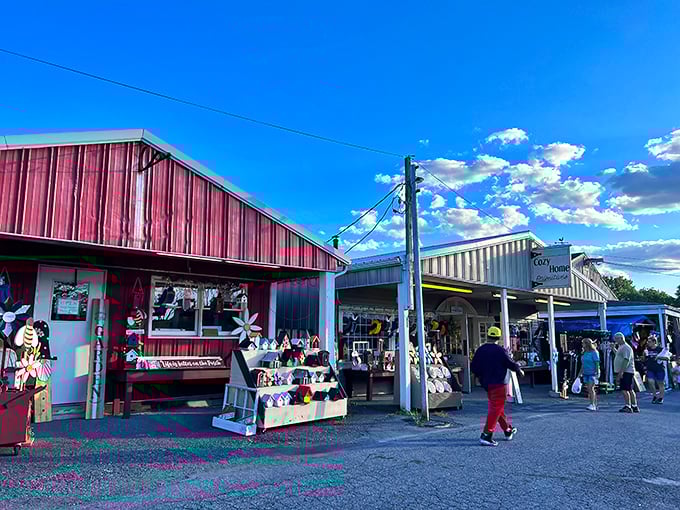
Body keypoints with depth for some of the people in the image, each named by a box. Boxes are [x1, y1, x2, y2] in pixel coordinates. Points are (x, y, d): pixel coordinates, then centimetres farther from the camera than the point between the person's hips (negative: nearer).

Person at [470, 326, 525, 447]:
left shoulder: (480, 350, 4)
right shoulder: (500, 351, -14)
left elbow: (473, 368, 6)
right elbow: (511, 364, -8)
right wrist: (519, 371, 13)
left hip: (486, 384, 7)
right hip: (498, 383, -7)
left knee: (497, 407, 20)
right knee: (496, 408, -5)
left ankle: (508, 431, 35)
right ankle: (486, 435, -11)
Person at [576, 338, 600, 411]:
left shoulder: (594, 352, -10)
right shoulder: (585, 353, 12)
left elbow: (597, 364, -13)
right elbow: (583, 364, 18)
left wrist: (597, 373, -18)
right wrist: (580, 373, 18)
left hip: (593, 373, -8)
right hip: (586, 373, 8)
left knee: (591, 388, -15)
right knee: (589, 390, 8)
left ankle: (592, 405, -16)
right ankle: (595, 405, 15)